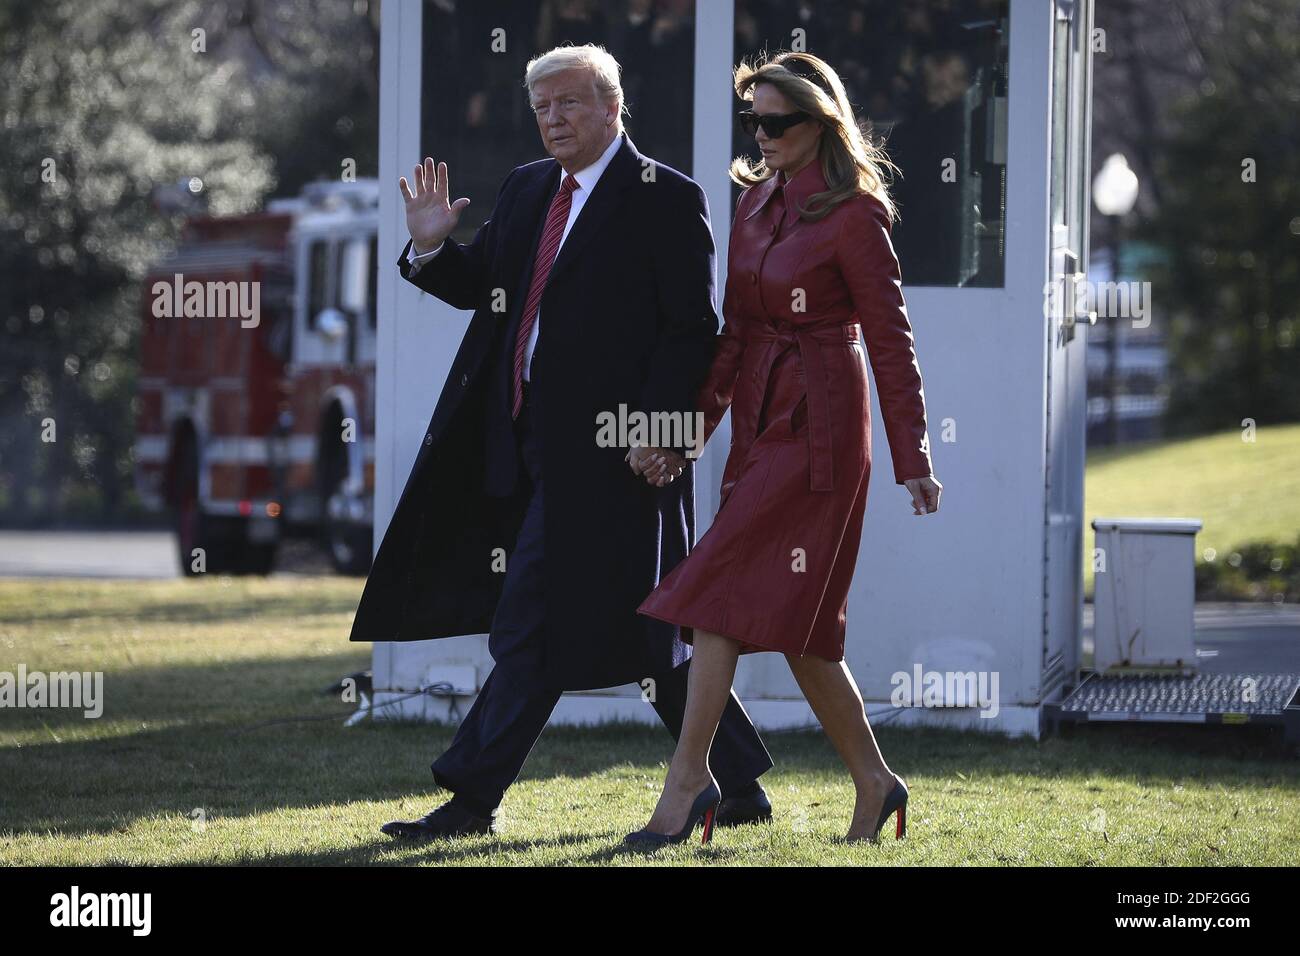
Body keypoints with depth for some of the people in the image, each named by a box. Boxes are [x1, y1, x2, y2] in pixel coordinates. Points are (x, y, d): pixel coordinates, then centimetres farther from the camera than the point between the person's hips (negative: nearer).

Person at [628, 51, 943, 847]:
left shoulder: (854, 215, -10)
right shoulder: (758, 200, 12)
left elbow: (891, 340, -9)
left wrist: (914, 461, -9)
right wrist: (696, 425, 10)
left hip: (819, 427, -8)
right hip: (762, 421, 8)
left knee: (721, 588, -15)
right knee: (796, 622, 8)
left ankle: (688, 778, -14)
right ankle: (874, 783, 18)